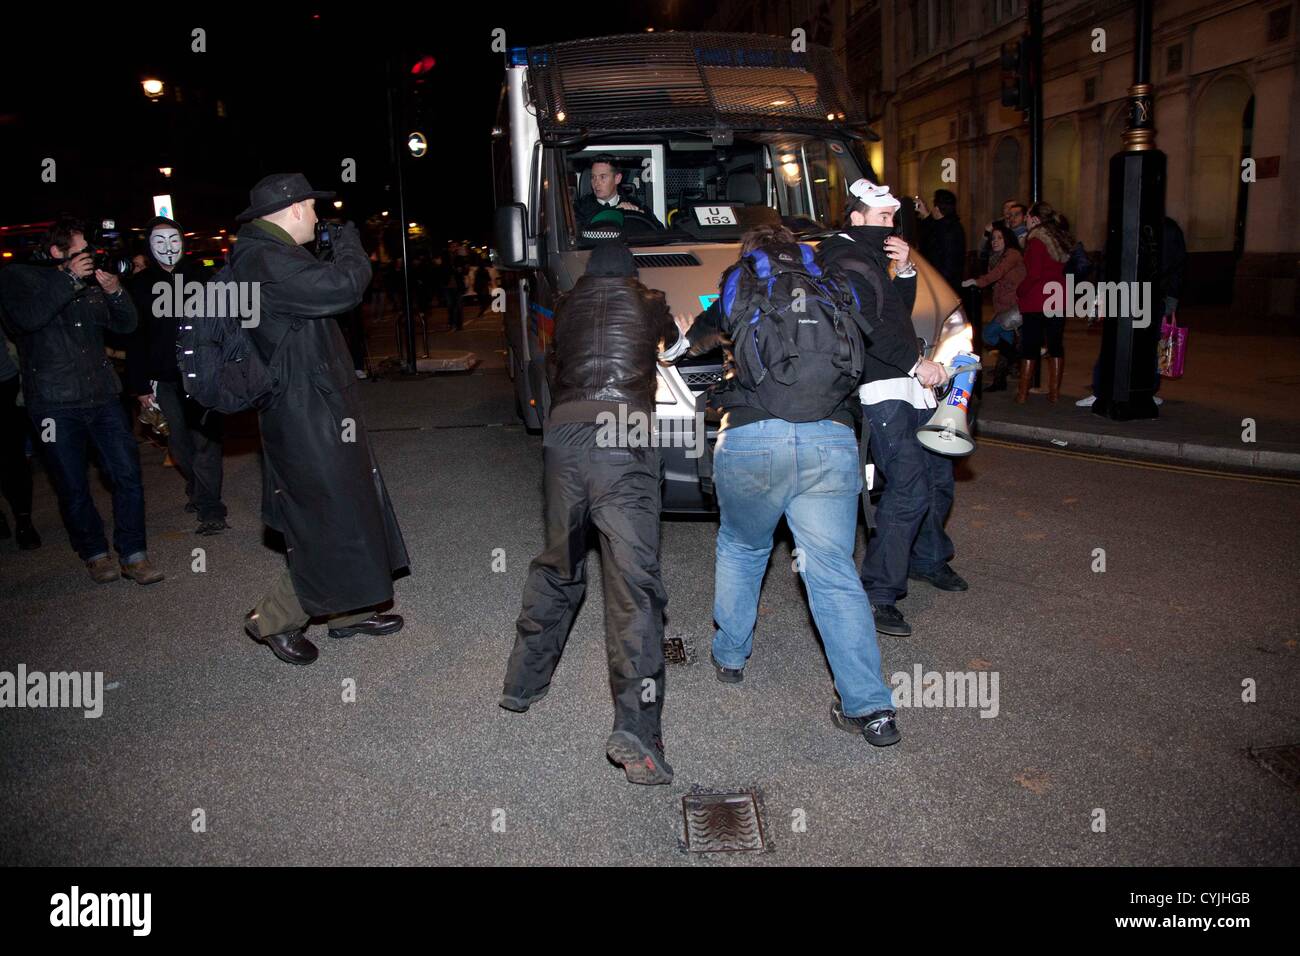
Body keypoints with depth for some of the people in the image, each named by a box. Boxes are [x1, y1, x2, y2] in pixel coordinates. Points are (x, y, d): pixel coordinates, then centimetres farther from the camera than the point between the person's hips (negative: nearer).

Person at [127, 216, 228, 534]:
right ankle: (198, 488, 31)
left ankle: (209, 508, -4)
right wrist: (140, 386, 1)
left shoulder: (199, 276, 6)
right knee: (179, 443, 8)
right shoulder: (139, 285, 7)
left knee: (204, 440, -7)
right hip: (163, 378, 2)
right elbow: (135, 339, 6)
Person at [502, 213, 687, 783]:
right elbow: (674, 343, 38)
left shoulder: (567, 307, 23)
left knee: (556, 567, 21)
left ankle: (523, 685, 31)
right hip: (622, 438, -3)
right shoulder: (648, 303, 18)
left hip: (562, 434, 4)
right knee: (633, 582, -9)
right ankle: (635, 729, -17)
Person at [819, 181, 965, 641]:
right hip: (880, 391, -11)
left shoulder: (869, 258, 22)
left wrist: (904, 270, 8)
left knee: (939, 474, 18)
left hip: (907, 386, 11)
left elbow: (900, 312, 24)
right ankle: (879, 594, -12)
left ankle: (927, 559, 38)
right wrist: (917, 362, -21)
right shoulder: (843, 261, -11)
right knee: (909, 488, -18)